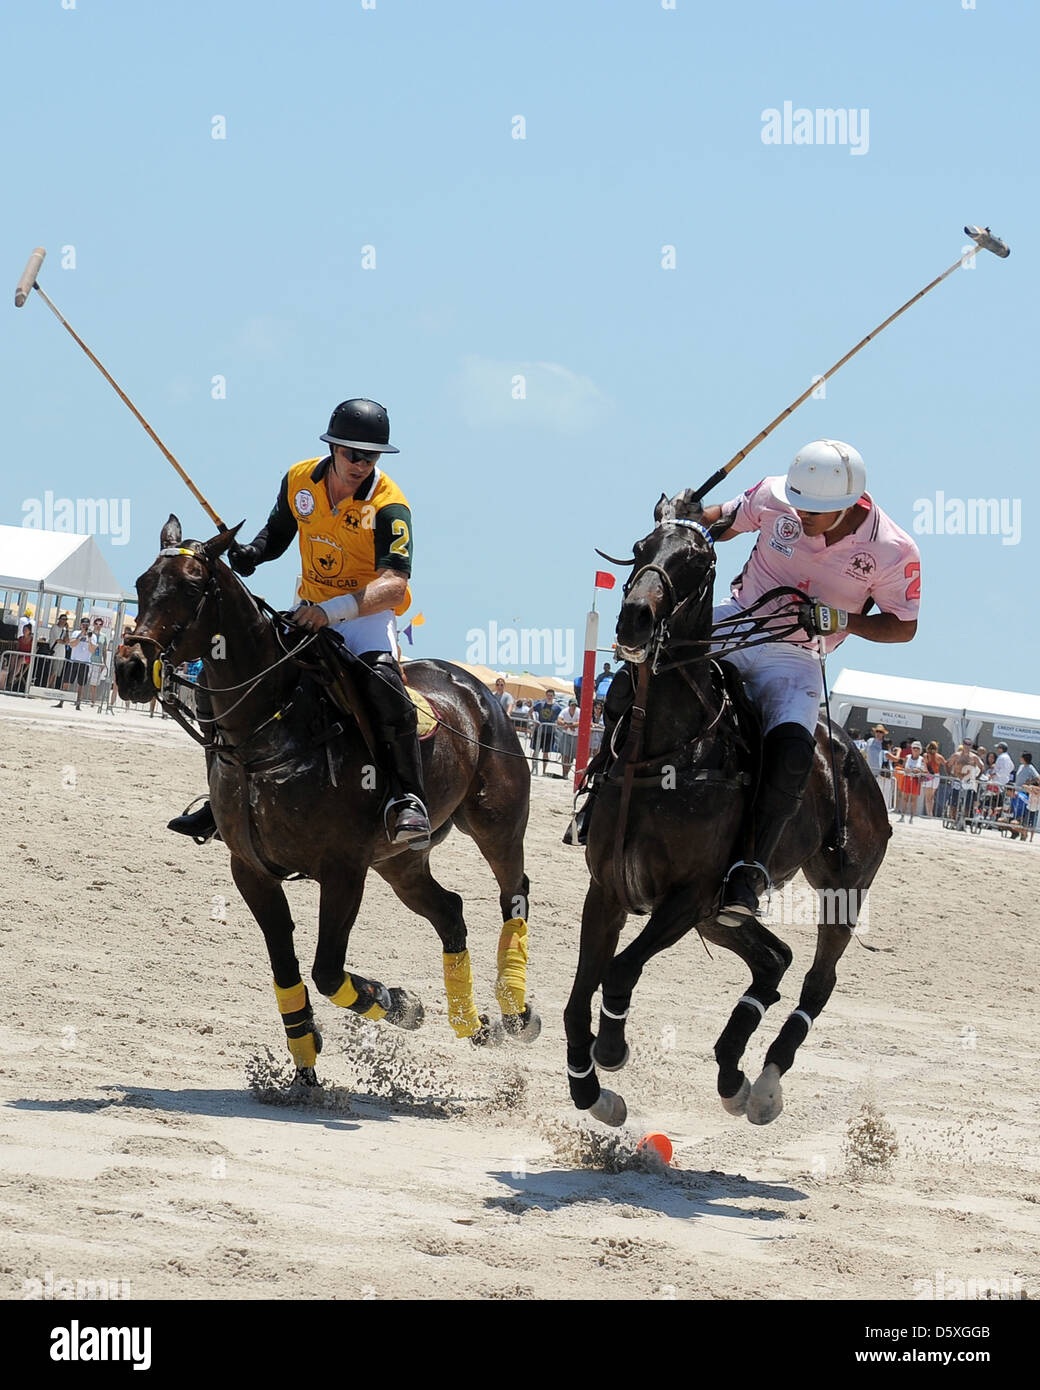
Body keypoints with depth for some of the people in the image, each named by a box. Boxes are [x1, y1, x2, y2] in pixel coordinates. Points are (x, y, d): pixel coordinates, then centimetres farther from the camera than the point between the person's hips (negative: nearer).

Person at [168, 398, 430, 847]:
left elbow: (394, 585, -33)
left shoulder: (388, 506, -21)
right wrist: (252, 552, -9)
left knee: (382, 679, -39)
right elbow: (277, 534, 15)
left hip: (369, 616, -6)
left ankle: (407, 798, -35)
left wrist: (334, 609, -47)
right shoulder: (299, 481, -4)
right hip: (311, 615, 6)